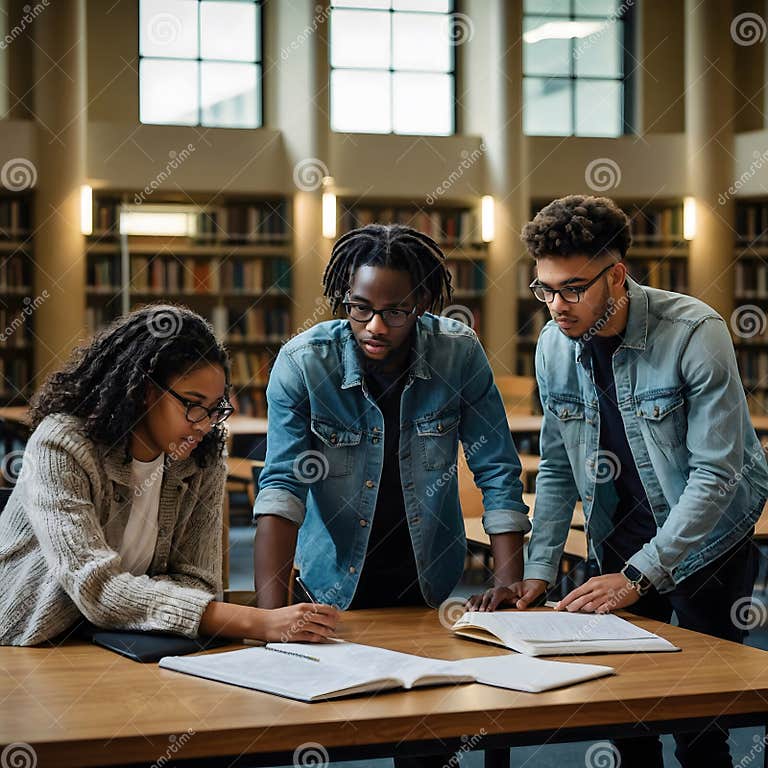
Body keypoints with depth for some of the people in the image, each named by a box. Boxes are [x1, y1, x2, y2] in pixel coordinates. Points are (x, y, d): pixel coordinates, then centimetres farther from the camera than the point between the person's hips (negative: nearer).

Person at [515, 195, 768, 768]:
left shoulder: (694, 333, -23)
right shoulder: (554, 345, -6)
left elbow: (716, 473, -24)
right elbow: (556, 469, 3)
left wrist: (640, 574, -24)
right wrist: (540, 568, -6)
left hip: (706, 542, -4)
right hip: (621, 540, 5)